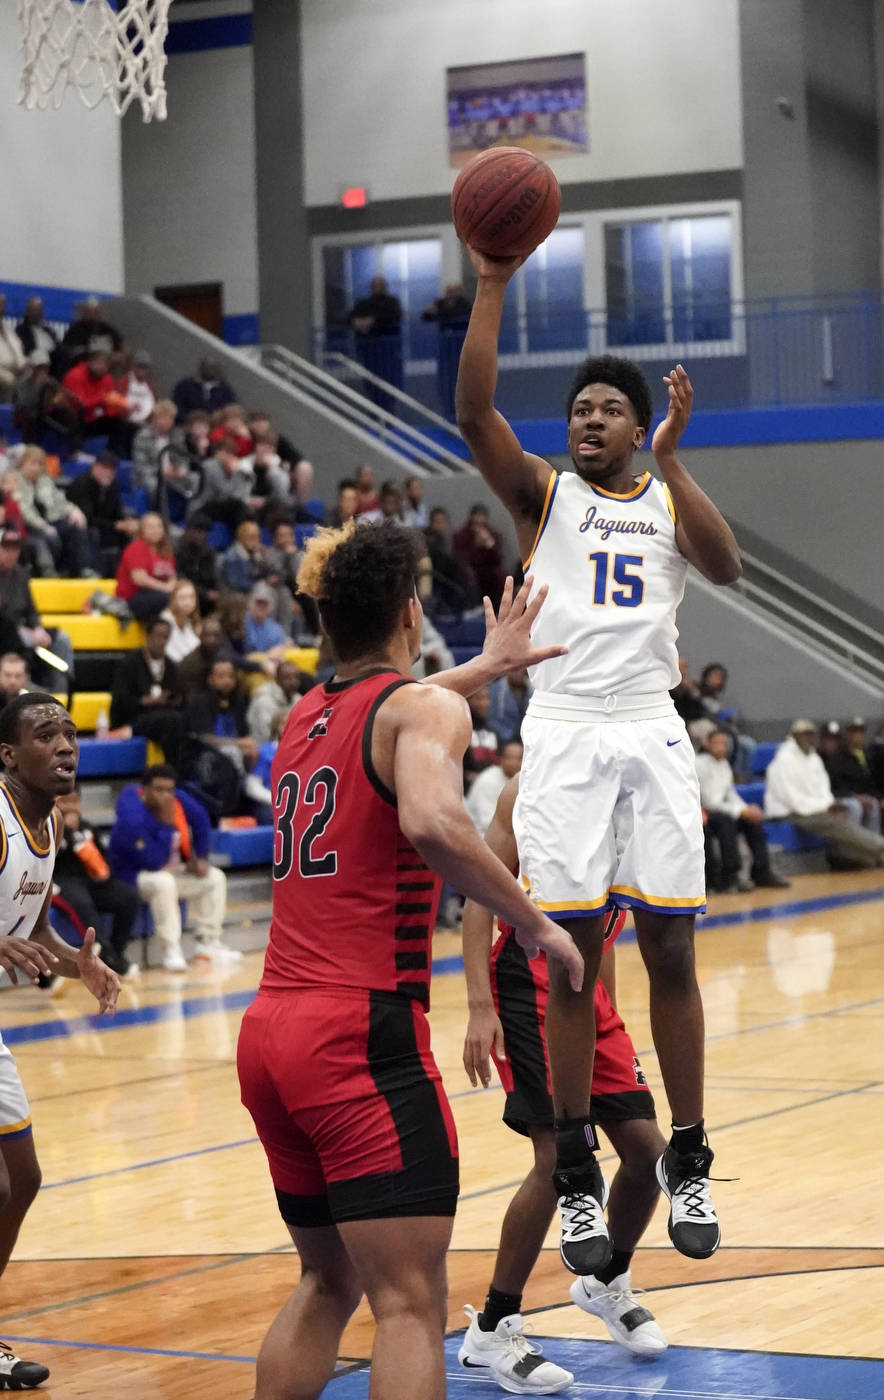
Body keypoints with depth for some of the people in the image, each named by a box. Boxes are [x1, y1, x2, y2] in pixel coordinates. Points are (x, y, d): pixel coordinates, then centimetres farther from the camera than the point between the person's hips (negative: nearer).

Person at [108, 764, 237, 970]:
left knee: (215, 878, 2)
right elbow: (154, 862, -34)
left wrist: (199, 859, 5)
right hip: (135, 876, -8)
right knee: (163, 882, -38)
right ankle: (171, 951, -30)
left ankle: (208, 944, 2)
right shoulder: (132, 818, -31)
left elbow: (201, 823, 10)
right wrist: (167, 824, -34)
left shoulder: (179, 800, -10)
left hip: (171, 870, 8)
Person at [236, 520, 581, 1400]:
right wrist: (535, 924, -16)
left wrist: (487, 664, 52)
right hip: (361, 1032, -8)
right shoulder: (426, 706, -4)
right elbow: (433, 822, -26)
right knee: (410, 1304, -8)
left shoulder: (305, 715, 18)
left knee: (328, 1283, 22)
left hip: (268, 1031, 8)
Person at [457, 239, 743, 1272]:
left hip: (652, 736, 2)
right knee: (573, 961, -1)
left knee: (671, 952, 2)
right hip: (565, 740, -2)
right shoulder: (541, 493, 7)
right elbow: (473, 416, -11)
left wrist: (669, 457, -13)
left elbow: (725, 566, -7)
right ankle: (576, 1179, 6)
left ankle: (686, 1165, 11)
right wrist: (493, 288, -19)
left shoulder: (668, 501, 13)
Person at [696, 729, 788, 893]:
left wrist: (748, 809, -8)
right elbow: (708, 801, -19)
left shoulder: (724, 764, 10)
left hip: (718, 810, 8)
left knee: (753, 821, -6)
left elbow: (730, 794, 13)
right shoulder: (700, 764, -15)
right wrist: (742, 811, -21)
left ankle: (761, 872, -2)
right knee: (726, 820, -33)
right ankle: (729, 878, -34)